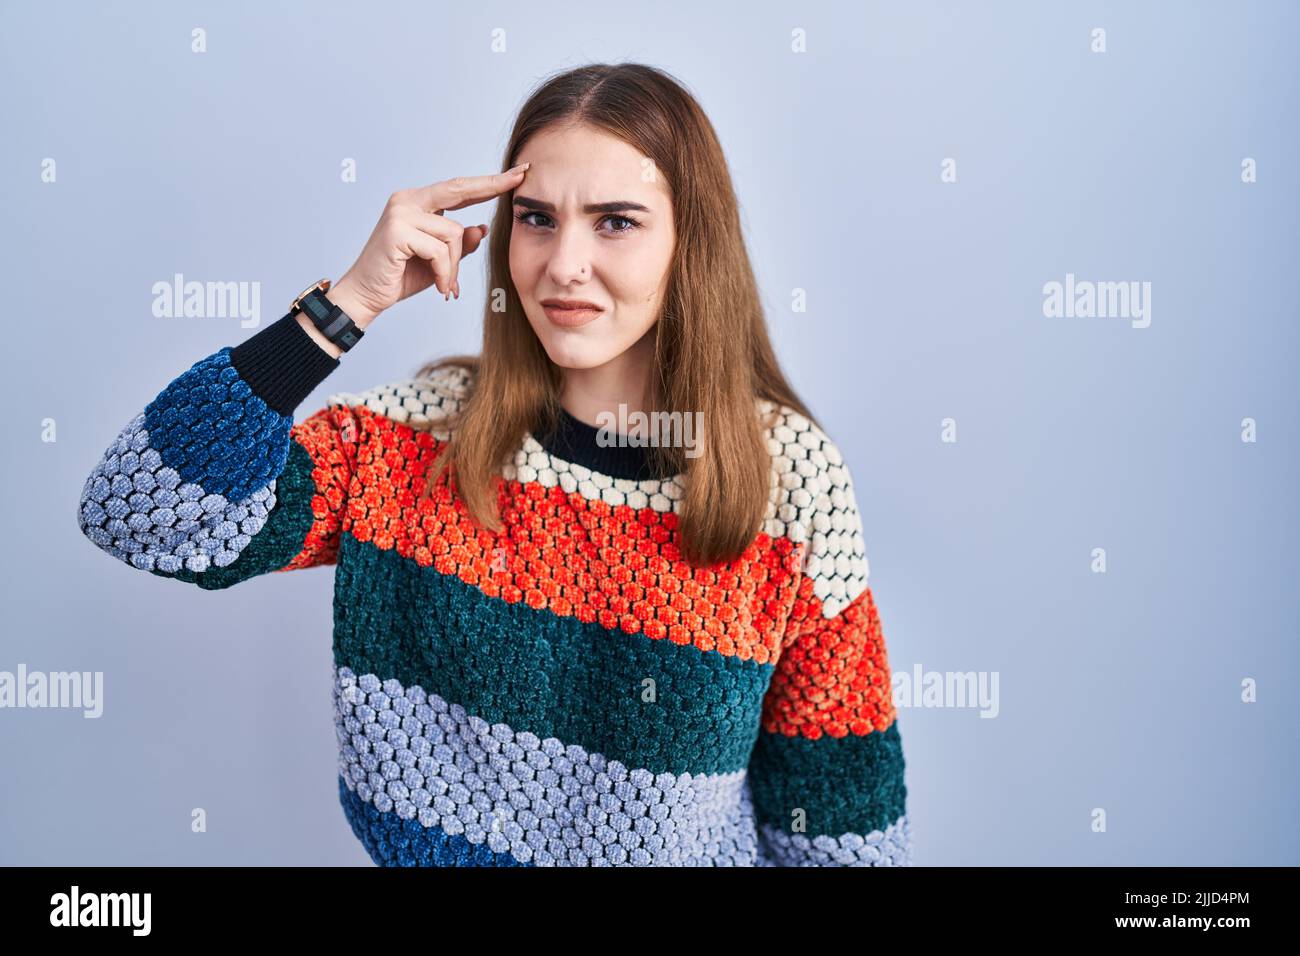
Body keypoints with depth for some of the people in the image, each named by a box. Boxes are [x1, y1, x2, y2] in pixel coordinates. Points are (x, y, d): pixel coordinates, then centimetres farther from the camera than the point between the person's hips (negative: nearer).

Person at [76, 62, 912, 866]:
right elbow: (137, 519, -17)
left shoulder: (790, 474, -13)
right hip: (421, 846, 2)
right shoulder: (418, 433, -8)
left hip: (686, 846, -1)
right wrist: (352, 301, -20)